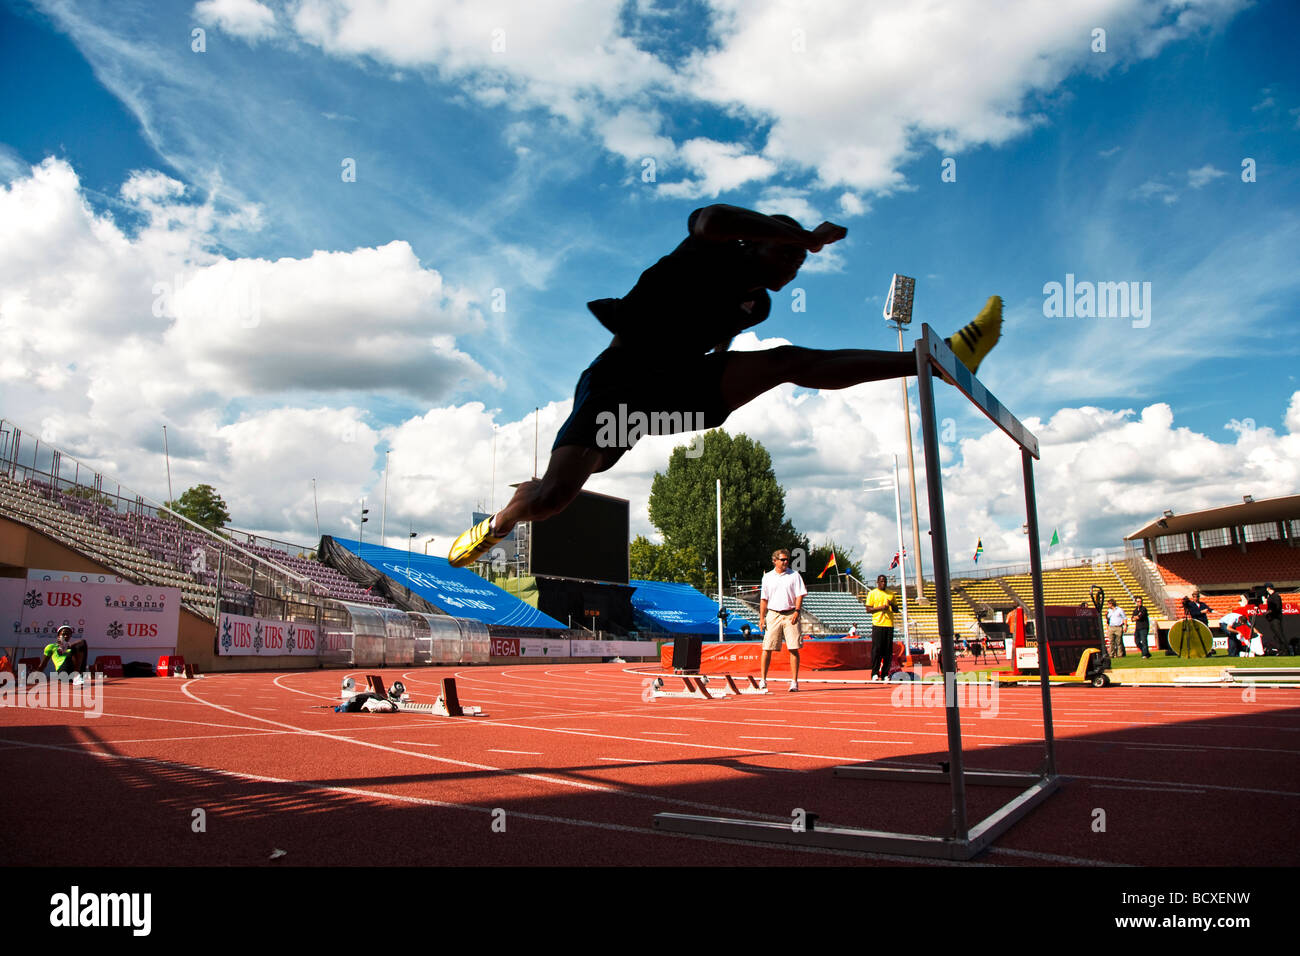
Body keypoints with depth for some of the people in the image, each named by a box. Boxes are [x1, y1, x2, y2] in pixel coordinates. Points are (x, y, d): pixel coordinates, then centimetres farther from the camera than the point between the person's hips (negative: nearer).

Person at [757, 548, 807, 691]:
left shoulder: (794, 575, 7)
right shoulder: (767, 577, 11)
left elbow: (800, 595, 3)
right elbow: (763, 599, 12)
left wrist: (797, 611, -11)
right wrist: (761, 618, 5)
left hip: (790, 615, -1)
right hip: (773, 615, 1)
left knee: (793, 649, -5)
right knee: (767, 648, -3)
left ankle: (794, 681, 1)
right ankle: (762, 680, 4)